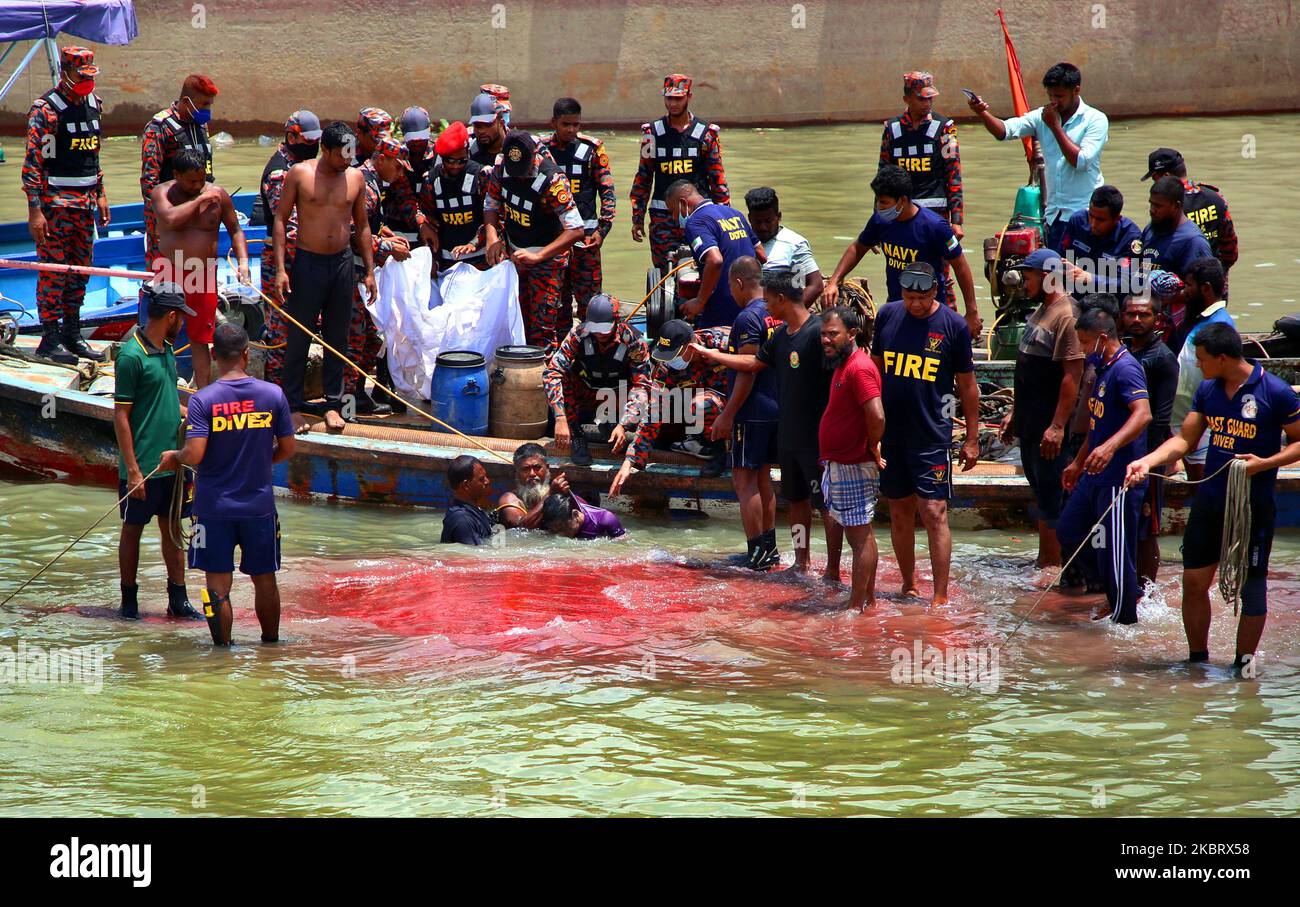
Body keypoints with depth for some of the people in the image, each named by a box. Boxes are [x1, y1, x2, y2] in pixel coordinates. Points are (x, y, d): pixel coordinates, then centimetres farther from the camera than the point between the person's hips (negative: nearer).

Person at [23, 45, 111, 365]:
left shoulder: (93, 103, 10)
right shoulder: (46, 109, -13)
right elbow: (32, 161, -15)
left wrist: (100, 194, 20)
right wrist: (35, 209, -19)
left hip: (85, 202, 7)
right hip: (56, 203, -7)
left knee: (80, 268, 10)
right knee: (54, 270, -5)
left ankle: (72, 335, 19)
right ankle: (50, 340, 0)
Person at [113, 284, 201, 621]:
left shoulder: (166, 350, 10)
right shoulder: (132, 356, -16)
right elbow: (121, 416, -16)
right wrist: (132, 470, -18)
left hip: (172, 462, 8)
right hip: (143, 465, -8)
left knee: (173, 528, 10)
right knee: (133, 529, 5)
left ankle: (178, 599, 15)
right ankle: (129, 600, 14)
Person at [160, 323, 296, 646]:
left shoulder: (203, 400, -12)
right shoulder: (273, 395, -4)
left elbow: (194, 455, -19)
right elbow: (288, 448, 2)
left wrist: (173, 457, 2)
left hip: (214, 506, -2)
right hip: (259, 504, 2)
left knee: (218, 583, 4)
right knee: (265, 580, 16)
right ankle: (271, 643, 28)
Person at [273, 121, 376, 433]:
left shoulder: (355, 178, 4)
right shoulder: (300, 173, -5)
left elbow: (362, 225, 13)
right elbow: (280, 220, -3)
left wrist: (369, 271, 10)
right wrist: (280, 269, -10)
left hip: (343, 262, 3)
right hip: (308, 263, -3)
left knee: (338, 336, 8)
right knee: (299, 336, 1)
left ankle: (333, 404, 16)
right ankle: (293, 405, 9)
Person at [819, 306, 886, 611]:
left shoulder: (859, 368, -19)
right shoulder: (843, 365, 13)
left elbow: (877, 416, -30)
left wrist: (872, 446, -14)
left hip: (853, 468, -10)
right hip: (840, 465, 10)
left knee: (860, 537, -5)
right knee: (861, 536, 15)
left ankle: (857, 607, -2)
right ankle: (869, 599, 23)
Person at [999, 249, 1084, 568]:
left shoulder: (1066, 315, -17)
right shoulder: (1041, 311, 14)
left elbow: (1073, 375, -22)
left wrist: (1058, 426, -25)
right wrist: (1014, 412, 21)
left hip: (1049, 427, -10)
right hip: (1030, 423, 10)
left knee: (1050, 497, -6)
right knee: (1040, 491, 15)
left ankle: (1052, 566, -2)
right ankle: (1044, 561, 23)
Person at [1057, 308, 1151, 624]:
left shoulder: (1126, 368, -18)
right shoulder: (1103, 369, 15)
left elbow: (1143, 414, -33)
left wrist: (1110, 446, -47)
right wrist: (1078, 462, 32)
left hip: (1119, 477, -11)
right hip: (1096, 475, 11)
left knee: (1114, 549, -3)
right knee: (1069, 533, 16)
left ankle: (1124, 618, 11)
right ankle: (1129, 593, 24)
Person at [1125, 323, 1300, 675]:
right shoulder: (1207, 390, 5)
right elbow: (1185, 439, 10)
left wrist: (1264, 464, -21)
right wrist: (1148, 461, -5)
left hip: (1254, 507, -5)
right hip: (1209, 501, 6)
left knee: (1251, 585, 3)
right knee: (1194, 581, 6)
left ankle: (1244, 661, 14)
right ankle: (1197, 659, 19)